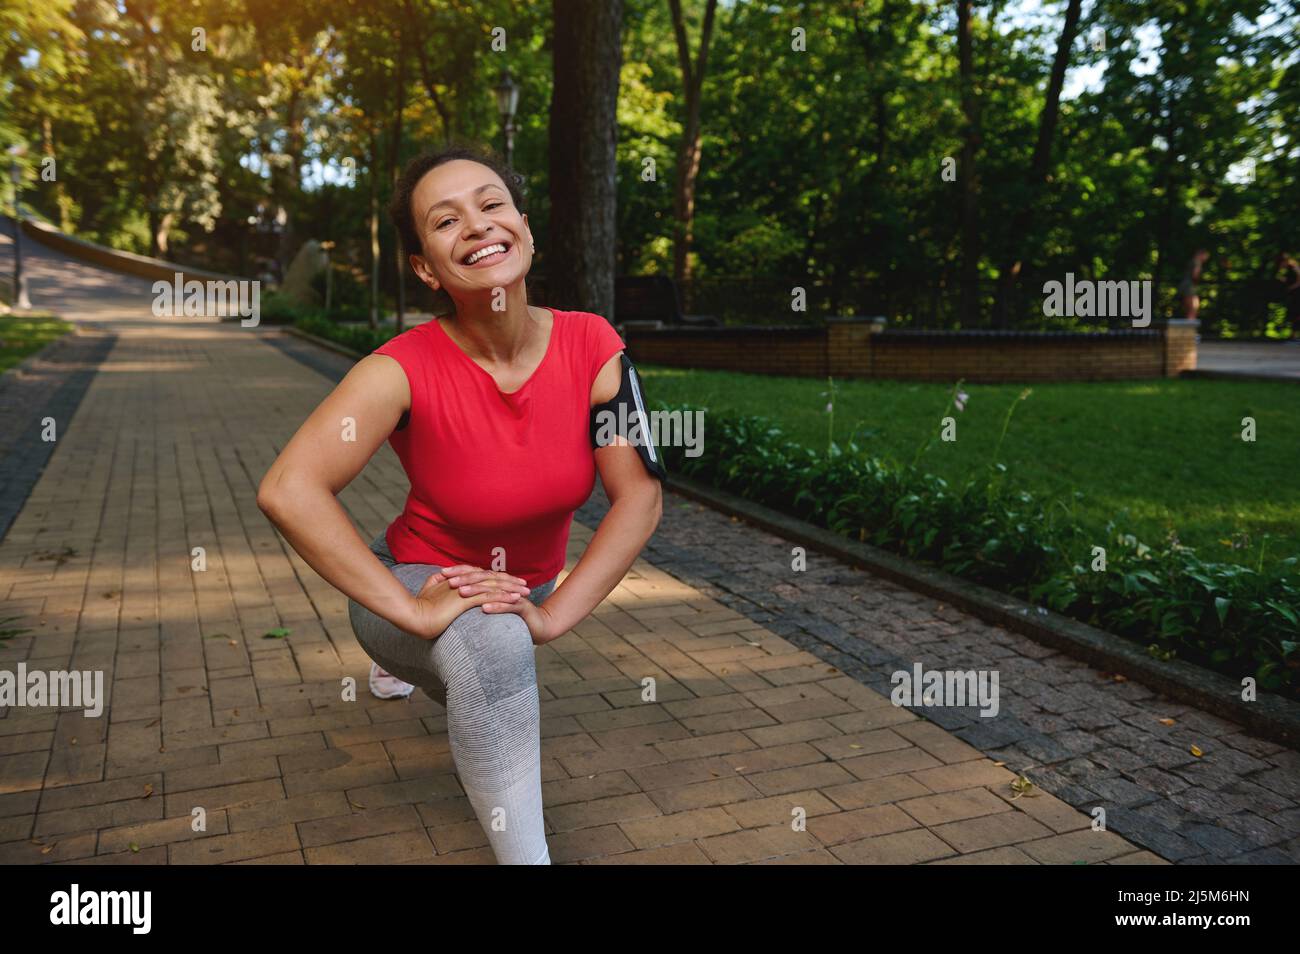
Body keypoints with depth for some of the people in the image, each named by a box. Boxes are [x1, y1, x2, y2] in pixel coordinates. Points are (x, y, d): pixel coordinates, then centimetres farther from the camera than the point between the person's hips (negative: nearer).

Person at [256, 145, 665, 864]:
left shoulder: (592, 346, -19)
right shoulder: (406, 369, -27)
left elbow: (639, 497, -18)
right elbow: (288, 491, -36)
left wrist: (552, 615, -25)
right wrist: (414, 611, -37)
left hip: (526, 589, 5)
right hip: (418, 587, -5)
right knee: (494, 647, -37)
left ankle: (451, 684, 73)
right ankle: (524, 854, -18)